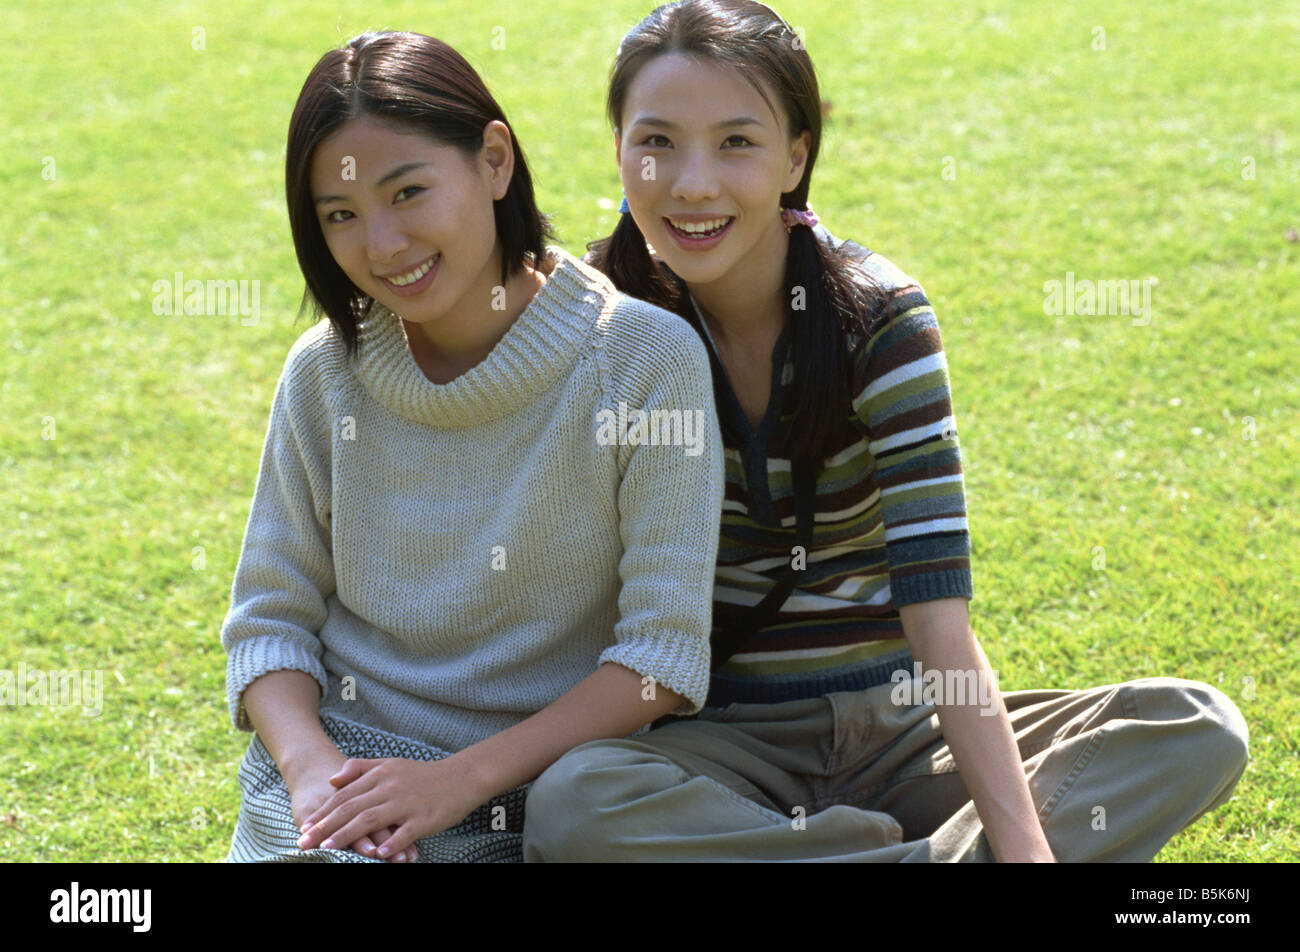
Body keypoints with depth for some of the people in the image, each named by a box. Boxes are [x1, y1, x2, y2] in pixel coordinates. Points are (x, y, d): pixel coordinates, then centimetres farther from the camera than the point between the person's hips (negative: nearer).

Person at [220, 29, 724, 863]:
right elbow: (270, 617, 7)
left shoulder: (648, 360, -8)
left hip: (539, 793, -1)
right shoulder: (324, 371, 3)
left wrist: (462, 778, -16)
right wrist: (311, 763, -13)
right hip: (335, 780, 1)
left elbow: (664, 649, -9)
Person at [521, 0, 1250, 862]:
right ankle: (939, 853, -22)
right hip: (718, 740, -1)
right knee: (570, 809, -35)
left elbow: (938, 609, -17)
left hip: (891, 728, 1)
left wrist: (1024, 844, -29)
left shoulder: (878, 319, -10)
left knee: (1204, 729, -18)